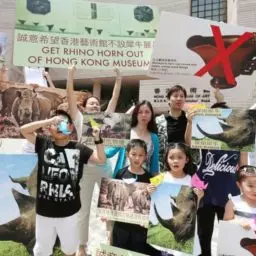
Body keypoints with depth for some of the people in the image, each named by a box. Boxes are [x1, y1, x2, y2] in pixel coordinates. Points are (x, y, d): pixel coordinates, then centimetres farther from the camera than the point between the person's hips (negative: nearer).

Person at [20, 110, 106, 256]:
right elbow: (24, 129, -13)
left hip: (69, 210, 0)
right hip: (44, 210, 1)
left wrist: (97, 138, -25)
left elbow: (101, 160, -11)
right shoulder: (43, 143, -5)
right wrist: (48, 121, -24)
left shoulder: (79, 148, -7)